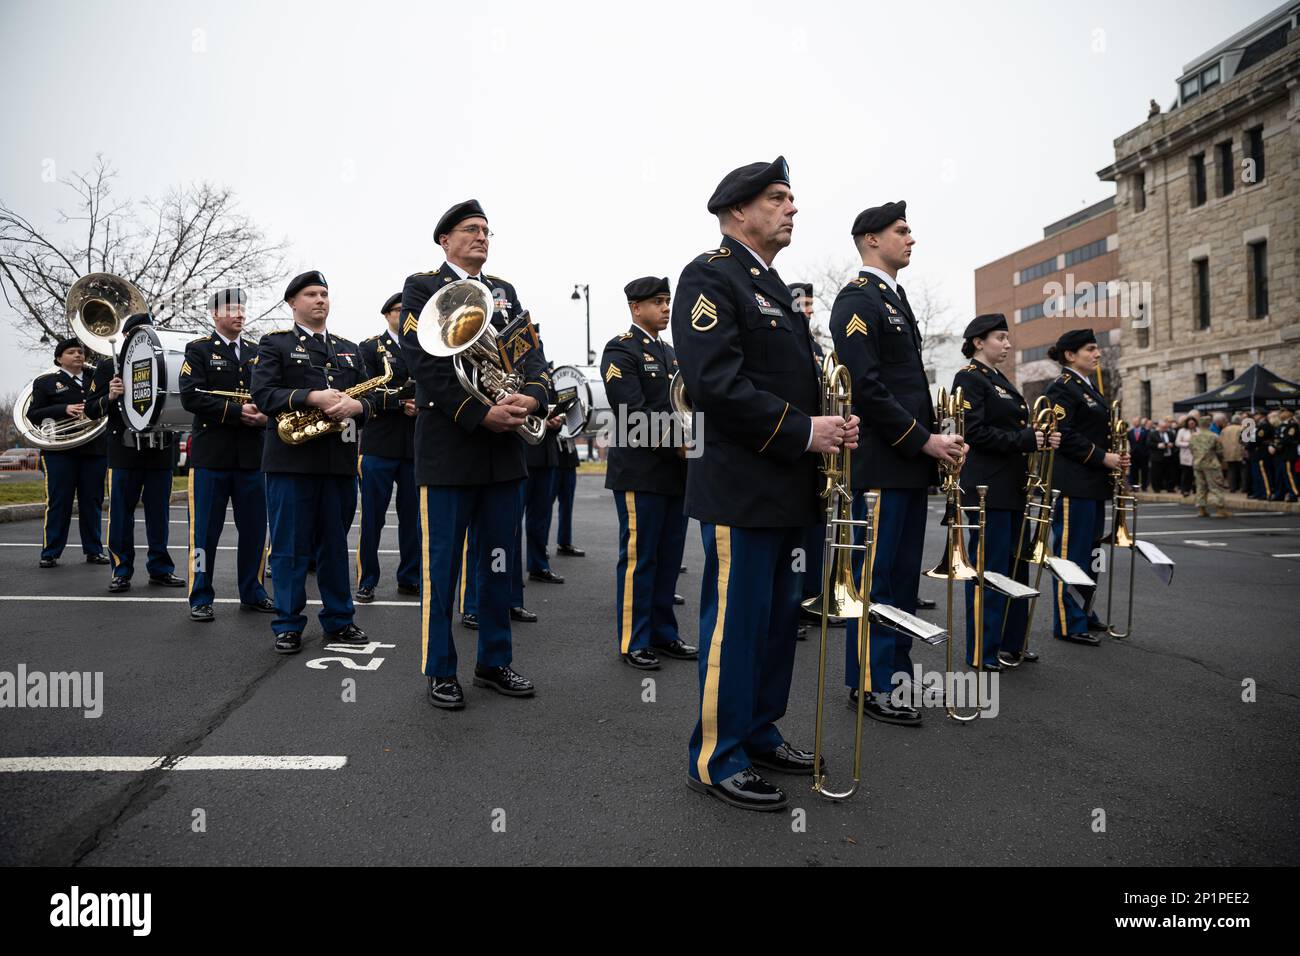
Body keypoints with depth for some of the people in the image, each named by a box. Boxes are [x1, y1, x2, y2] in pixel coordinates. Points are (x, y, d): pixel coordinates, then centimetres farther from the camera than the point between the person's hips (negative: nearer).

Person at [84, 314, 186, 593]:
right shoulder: (109, 368, 5)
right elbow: (91, 410, 3)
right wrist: (110, 397, -16)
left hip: (160, 453, 2)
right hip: (124, 454, -2)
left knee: (159, 514, 7)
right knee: (121, 515, 2)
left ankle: (160, 568, 16)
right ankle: (122, 572, 10)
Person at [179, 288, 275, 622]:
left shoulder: (256, 353, 15)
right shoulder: (198, 350, 1)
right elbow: (191, 396, -11)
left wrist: (264, 414, -10)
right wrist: (236, 411, -18)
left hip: (252, 455, 4)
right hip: (210, 455, -4)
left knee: (254, 528, 9)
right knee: (205, 530, 2)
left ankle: (253, 592, 21)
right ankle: (201, 598, 12)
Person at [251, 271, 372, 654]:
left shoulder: (349, 349, 19)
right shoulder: (275, 344, 6)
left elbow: (369, 399, 12)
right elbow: (262, 393, -8)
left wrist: (356, 405, -12)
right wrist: (311, 398, -21)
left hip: (340, 460, 4)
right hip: (291, 458, -4)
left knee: (335, 545, 11)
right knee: (290, 547, 2)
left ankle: (339, 620, 20)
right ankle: (288, 626, 11)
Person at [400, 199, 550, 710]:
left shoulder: (505, 291, 17)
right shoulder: (422, 288, 1)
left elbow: (531, 353, 7)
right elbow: (426, 362, -11)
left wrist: (530, 397, -14)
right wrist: (480, 415, -18)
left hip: (505, 451, 5)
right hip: (448, 449, -5)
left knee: (499, 563, 11)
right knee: (441, 566, 2)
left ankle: (495, 662, 24)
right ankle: (440, 671, 15)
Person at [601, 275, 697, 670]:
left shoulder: (671, 353, 19)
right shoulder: (621, 349, -6)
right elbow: (633, 413, -16)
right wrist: (679, 444, -18)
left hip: (676, 471, 8)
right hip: (640, 472, -8)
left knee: (669, 557, 12)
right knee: (638, 558, 0)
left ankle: (663, 633, 22)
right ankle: (633, 642, 10)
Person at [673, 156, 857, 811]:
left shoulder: (773, 288, 20)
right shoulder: (710, 276, -9)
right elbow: (716, 383, -22)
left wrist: (830, 427, 4)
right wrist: (802, 431, -18)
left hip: (786, 490, 10)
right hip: (741, 488, -10)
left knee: (778, 618, 16)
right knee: (734, 622, -2)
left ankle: (758, 733, 31)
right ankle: (716, 758, 12)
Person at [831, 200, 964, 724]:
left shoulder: (896, 299, 20)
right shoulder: (858, 299, -9)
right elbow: (866, 387, -19)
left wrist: (935, 437, 7)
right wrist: (925, 441, -16)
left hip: (910, 462, 9)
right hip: (880, 463, -9)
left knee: (904, 573, 14)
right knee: (876, 575, -2)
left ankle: (897, 670, 25)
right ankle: (869, 684, 8)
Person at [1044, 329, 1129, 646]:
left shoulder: (1089, 389, 18)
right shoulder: (1062, 388, -10)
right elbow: (1064, 435, -19)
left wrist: (1115, 460, 6)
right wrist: (1103, 458, -17)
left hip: (1093, 485, 10)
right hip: (1073, 485, -10)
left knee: (1085, 552, 15)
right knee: (1070, 553, -4)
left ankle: (1082, 613, 26)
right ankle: (1068, 624, 3)